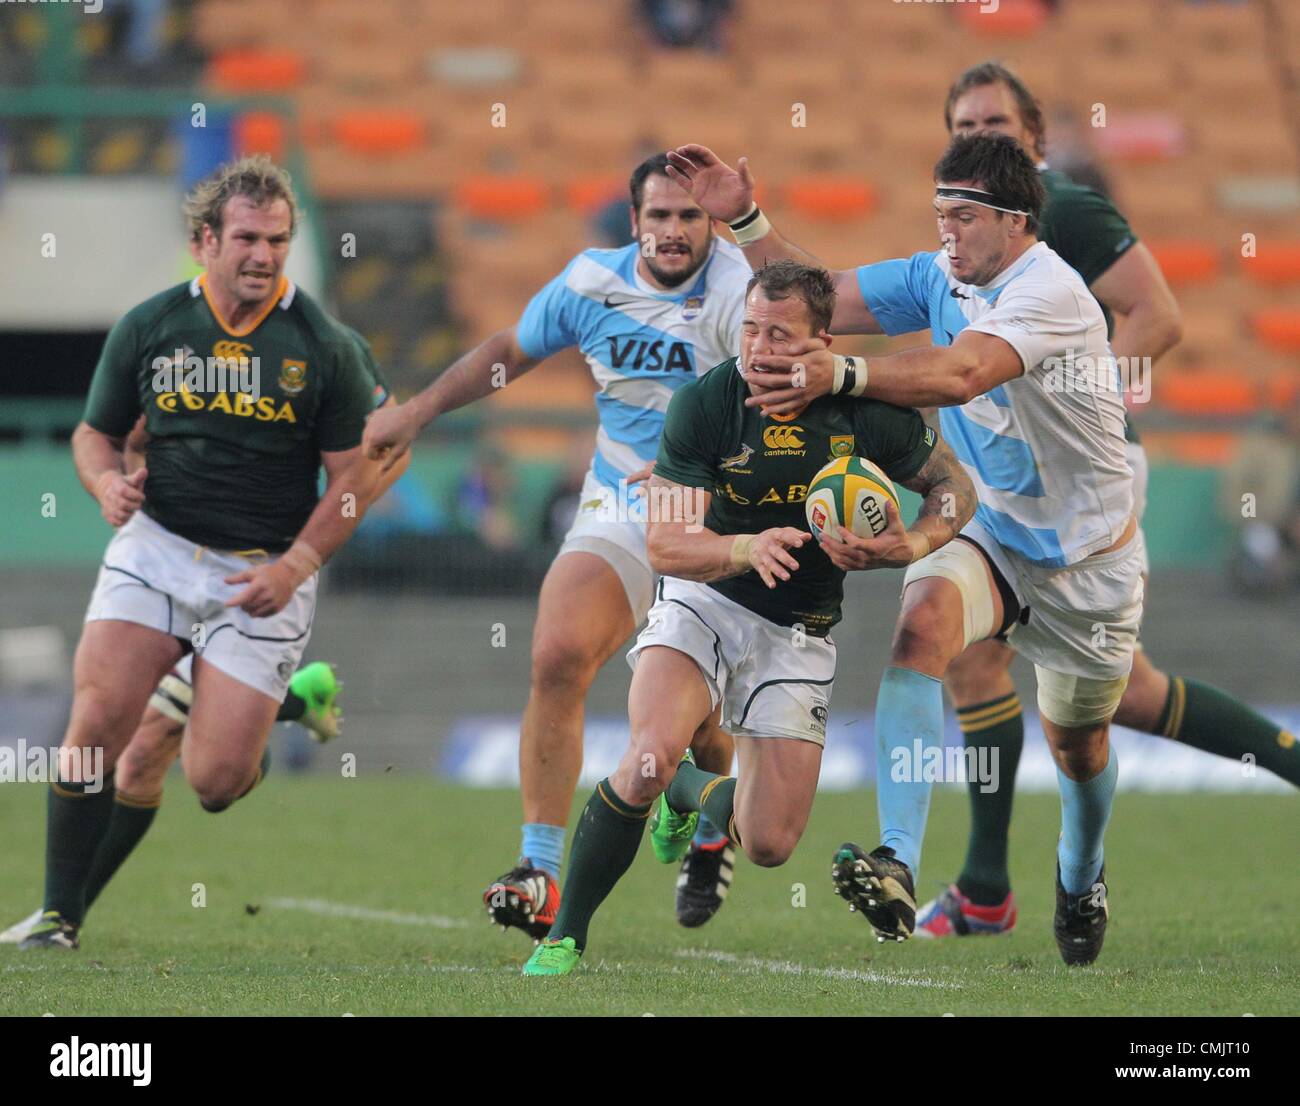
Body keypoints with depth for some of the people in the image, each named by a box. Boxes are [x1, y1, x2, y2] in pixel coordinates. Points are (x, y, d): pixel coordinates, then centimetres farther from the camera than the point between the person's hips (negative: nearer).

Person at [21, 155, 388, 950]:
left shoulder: (325, 346, -4)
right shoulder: (149, 326, 2)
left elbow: (354, 474, 0)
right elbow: (97, 432, 13)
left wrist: (295, 566, -10)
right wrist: (108, 482, -9)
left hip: (264, 574, -2)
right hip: (155, 547, 2)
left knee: (217, 779, -10)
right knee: (97, 722, -16)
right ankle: (60, 914, -4)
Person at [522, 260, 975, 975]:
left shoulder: (871, 413, -12)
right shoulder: (702, 405, -17)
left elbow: (954, 486, 5)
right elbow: (664, 545, -19)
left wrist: (912, 546, -16)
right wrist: (748, 549, -38)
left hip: (798, 634, 2)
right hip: (702, 598, -2)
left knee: (771, 847, -2)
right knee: (651, 755, -31)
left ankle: (691, 793, 35)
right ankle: (565, 935, -14)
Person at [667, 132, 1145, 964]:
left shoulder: (1051, 293, -25)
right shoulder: (938, 278, -2)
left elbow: (958, 373, -39)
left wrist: (844, 374, -49)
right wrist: (746, 220, -9)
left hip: (1087, 558, -4)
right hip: (988, 530, 4)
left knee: (1079, 741, 13)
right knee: (925, 616, -30)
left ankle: (1082, 880, 50)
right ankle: (898, 869, -43)